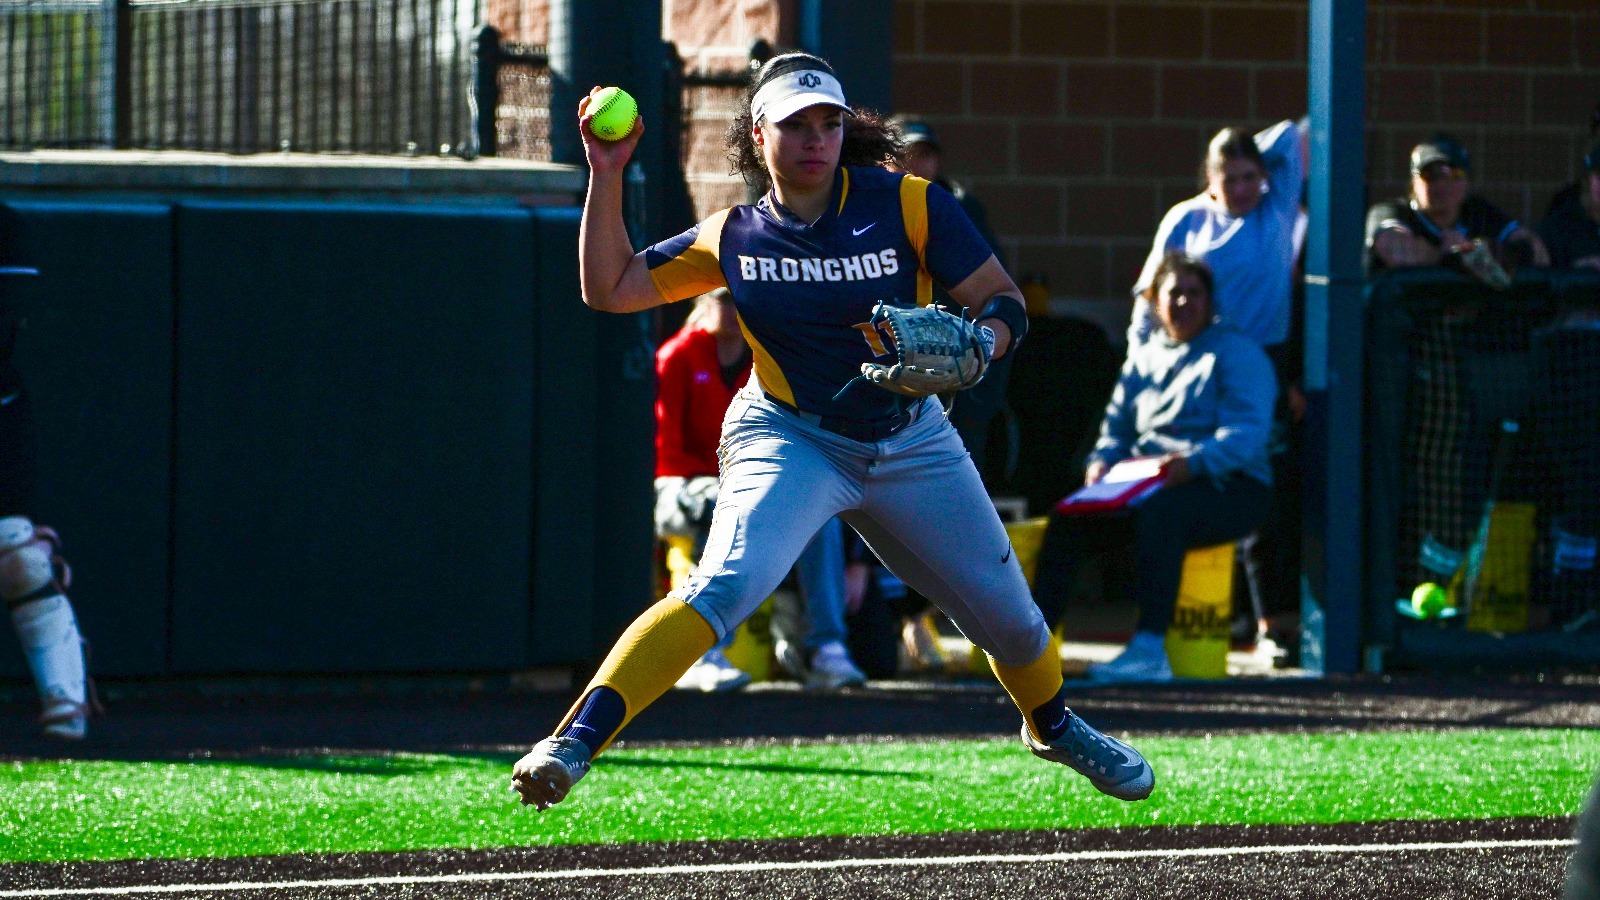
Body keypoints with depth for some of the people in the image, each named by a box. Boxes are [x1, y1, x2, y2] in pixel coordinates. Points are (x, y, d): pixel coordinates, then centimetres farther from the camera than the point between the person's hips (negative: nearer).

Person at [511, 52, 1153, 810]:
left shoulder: (907, 205, -11)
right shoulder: (735, 237, -6)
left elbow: (1003, 304, -9)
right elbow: (609, 287, 1)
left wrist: (975, 349, -31)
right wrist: (606, 177, -8)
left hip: (912, 445, 2)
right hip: (791, 442, -2)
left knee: (1007, 615, 12)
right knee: (722, 587, -29)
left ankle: (1051, 725, 47)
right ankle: (571, 746, -36)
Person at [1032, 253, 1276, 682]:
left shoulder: (1237, 353, 2)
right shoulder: (1143, 360, 23)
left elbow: (1247, 431, -13)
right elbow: (1116, 426, 22)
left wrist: (1192, 463, -30)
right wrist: (1101, 462, -3)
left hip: (1226, 486, -6)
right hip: (1145, 483, 6)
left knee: (1158, 513, -38)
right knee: (1070, 518, -20)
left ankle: (1149, 650, -45)